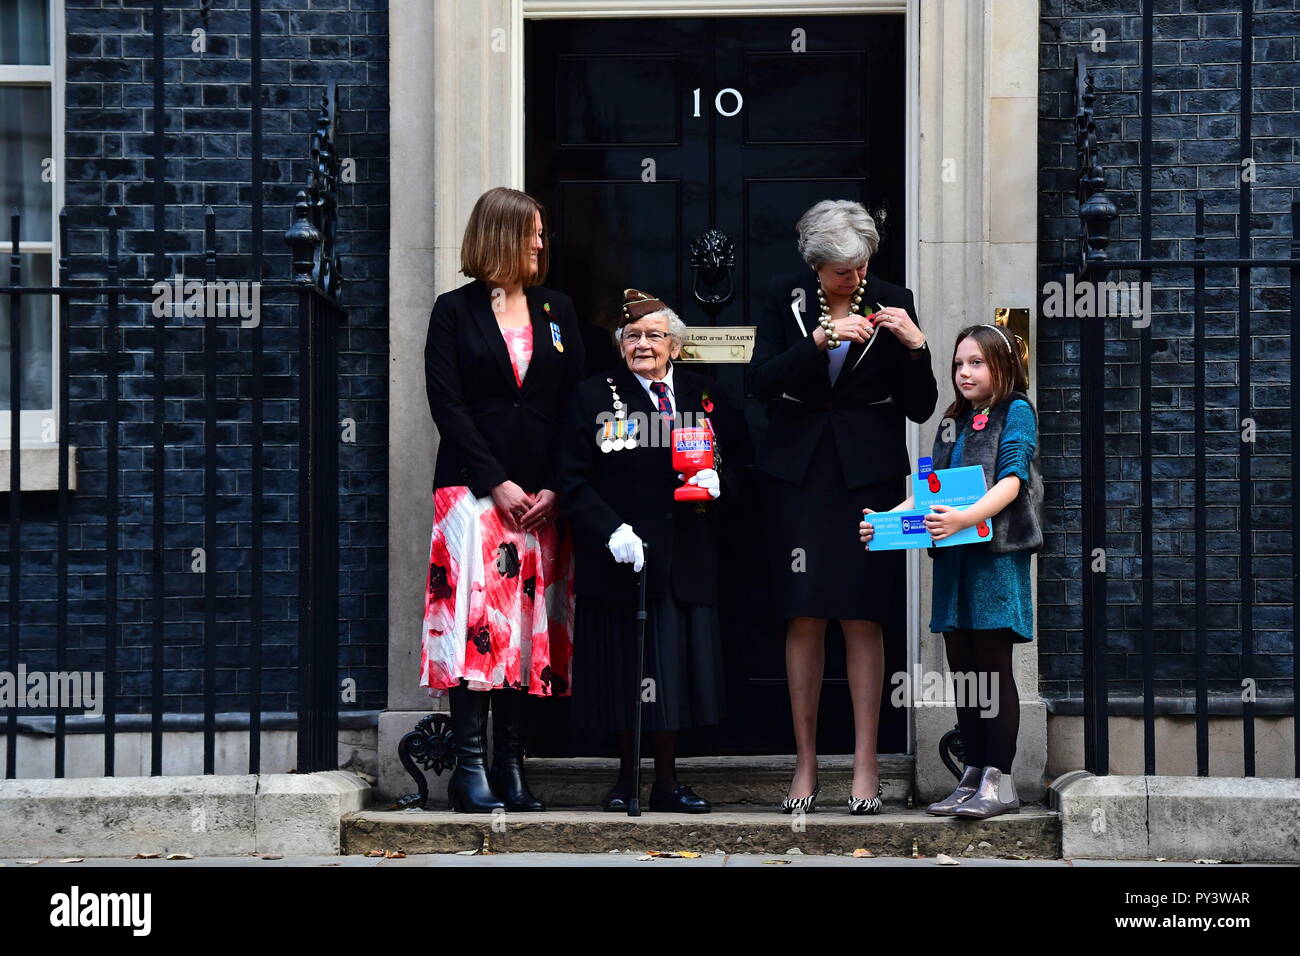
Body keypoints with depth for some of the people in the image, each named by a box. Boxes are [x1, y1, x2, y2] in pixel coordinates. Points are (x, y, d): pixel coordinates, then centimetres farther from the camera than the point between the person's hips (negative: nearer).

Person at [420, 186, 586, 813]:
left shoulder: (557, 311, 15)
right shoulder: (454, 311, 5)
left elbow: (575, 404, 10)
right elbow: (446, 404, -2)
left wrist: (553, 488, -3)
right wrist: (497, 484, -11)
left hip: (541, 497, 4)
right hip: (474, 488, -4)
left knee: (529, 624, 1)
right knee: (475, 618, -14)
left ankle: (509, 767, 5)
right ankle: (470, 769, -12)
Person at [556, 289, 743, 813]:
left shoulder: (705, 396, 9)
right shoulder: (593, 396, 2)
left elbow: (735, 460, 16)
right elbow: (574, 482, -2)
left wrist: (716, 482, -7)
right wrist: (611, 530, -15)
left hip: (685, 558, 2)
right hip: (619, 555, -2)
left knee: (676, 667, 4)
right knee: (624, 670, 2)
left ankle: (668, 781, 15)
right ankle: (627, 777, 15)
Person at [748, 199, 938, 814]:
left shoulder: (891, 302, 4)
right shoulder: (788, 300, 5)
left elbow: (921, 408, 2)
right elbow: (761, 382, -7)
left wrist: (914, 346, -14)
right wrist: (821, 341, -18)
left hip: (868, 475, 0)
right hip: (798, 475, 1)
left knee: (863, 620, -3)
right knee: (804, 620, -1)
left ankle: (866, 765, 1)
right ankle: (805, 765, 6)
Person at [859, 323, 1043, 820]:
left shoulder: (1016, 412, -2)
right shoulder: (954, 422, 20)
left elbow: (1011, 480, -14)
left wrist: (964, 517, -30)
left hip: (997, 550, -7)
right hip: (951, 554, 7)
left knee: (992, 665, -6)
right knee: (962, 667, 7)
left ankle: (999, 782, -3)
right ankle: (972, 777, 13)